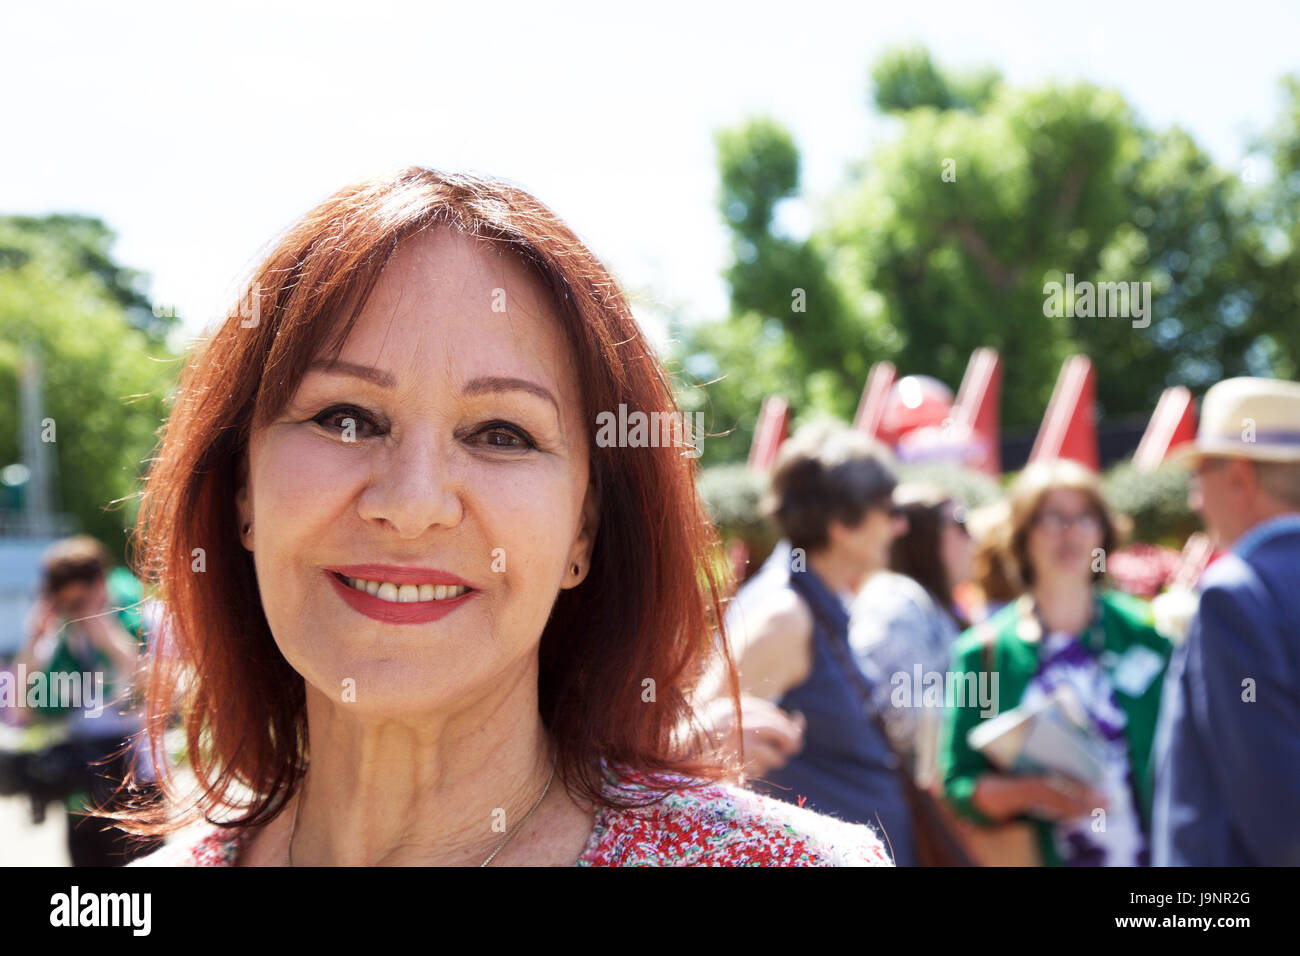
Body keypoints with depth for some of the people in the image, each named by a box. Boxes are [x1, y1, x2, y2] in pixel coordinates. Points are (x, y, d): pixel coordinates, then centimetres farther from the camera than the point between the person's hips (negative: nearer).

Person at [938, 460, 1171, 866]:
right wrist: (1034, 791, -14)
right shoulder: (984, 650, 3)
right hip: (1040, 854, -1)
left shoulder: (1145, 633, 8)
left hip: (1149, 851, 1)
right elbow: (958, 782, 1)